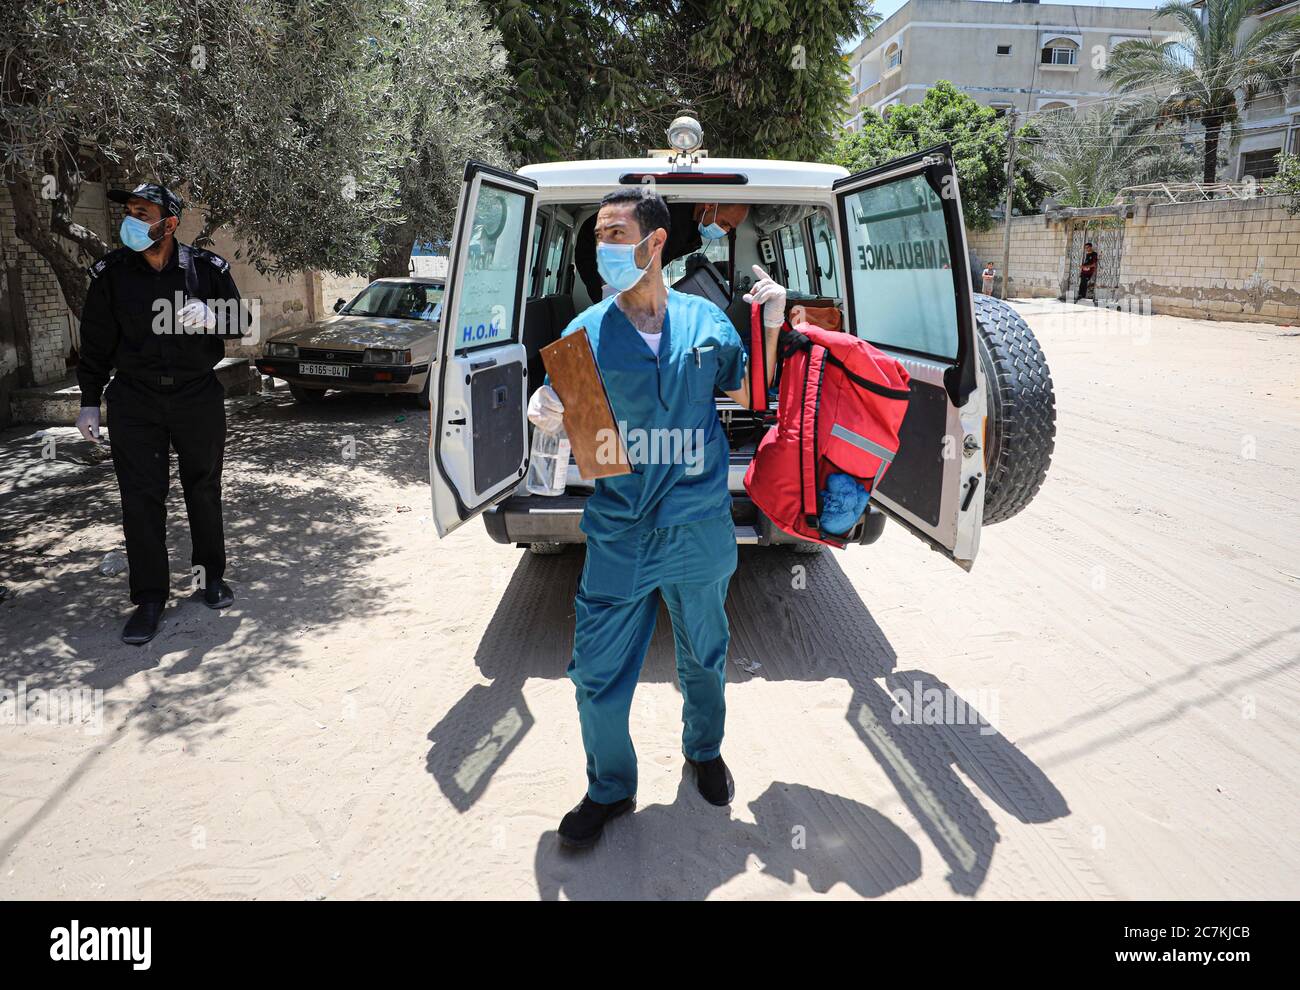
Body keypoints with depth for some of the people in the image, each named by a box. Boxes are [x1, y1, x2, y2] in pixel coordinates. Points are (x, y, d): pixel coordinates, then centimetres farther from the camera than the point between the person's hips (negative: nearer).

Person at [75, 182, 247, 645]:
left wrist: (211, 317, -18)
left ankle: (211, 576, 29)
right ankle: (149, 599, 9)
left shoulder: (207, 268, -6)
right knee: (141, 498, 0)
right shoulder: (111, 272, -3)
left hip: (198, 396, 0)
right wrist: (90, 402, 7)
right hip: (134, 402, 0)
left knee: (203, 490, 11)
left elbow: (239, 323, 5)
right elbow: (96, 342, 5)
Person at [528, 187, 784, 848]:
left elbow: (753, 393, 12)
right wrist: (547, 418, -24)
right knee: (597, 675, 3)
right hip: (618, 535, -1)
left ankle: (704, 750, 48)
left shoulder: (705, 319, -1)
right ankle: (610, 789, 29)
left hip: (699, 530, 1)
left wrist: (771, 326, -2)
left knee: (704, 658, 20)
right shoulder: (586, 332, -5)